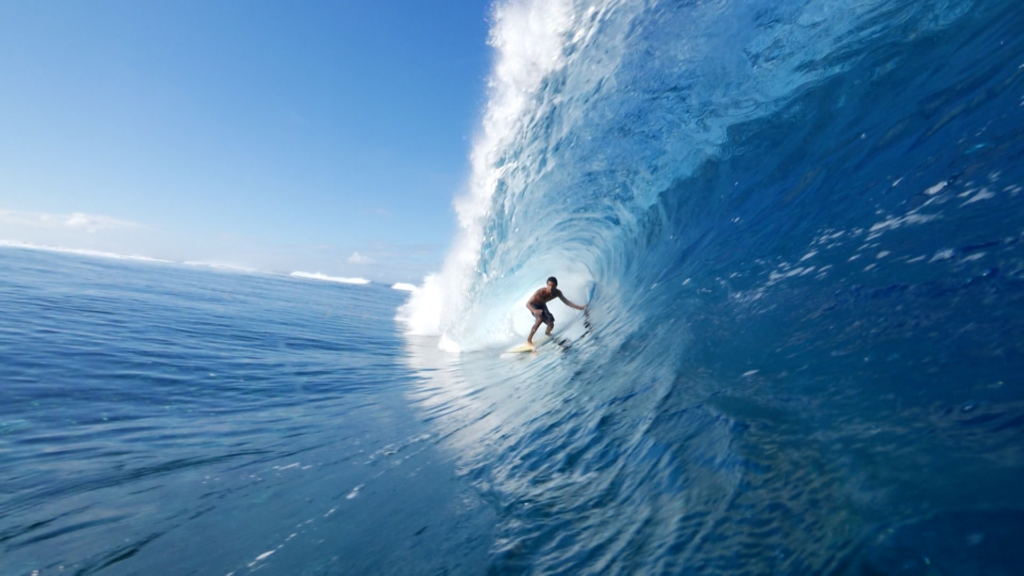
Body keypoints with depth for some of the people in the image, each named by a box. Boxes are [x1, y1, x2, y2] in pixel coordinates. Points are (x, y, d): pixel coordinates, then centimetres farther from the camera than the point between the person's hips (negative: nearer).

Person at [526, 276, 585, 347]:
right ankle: (529, 340, -23)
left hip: (542, 305, 5)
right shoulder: (540, 292, -41)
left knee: (551, 325, 2)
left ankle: (547, 332, 43)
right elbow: (527, 303, -43)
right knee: (540, 319, -35)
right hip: (534, 306, -5)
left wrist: (580, 307, -18)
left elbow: (566, 302, -11)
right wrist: (534, 311, -63)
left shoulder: (557, 293, -25)